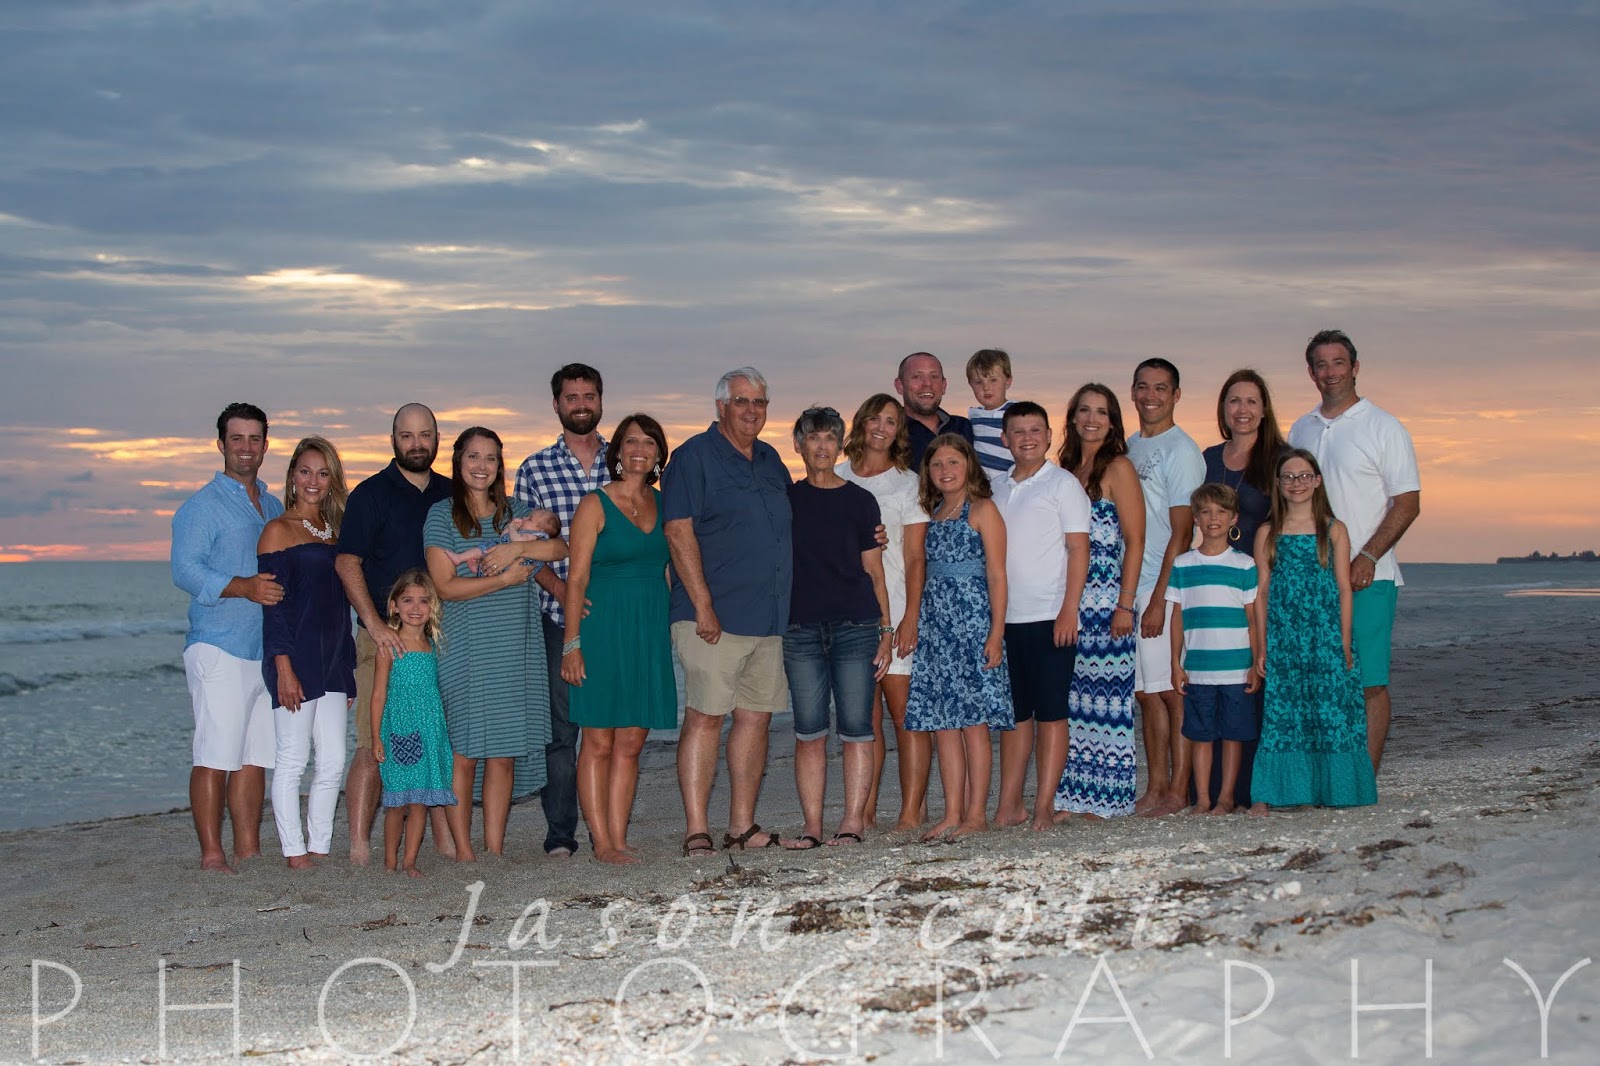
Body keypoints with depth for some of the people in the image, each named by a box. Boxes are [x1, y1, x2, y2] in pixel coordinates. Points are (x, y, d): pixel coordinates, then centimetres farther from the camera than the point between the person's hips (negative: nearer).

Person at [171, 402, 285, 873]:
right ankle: (211, 854, -6)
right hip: (218, 648, -7)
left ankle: (249, 850, 11)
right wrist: (243, 587, -25)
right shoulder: (202, 506, -1)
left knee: (255, 758, 7)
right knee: (215, 757, -9)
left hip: (266, 652, 7)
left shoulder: (274, 508, 21)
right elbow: (185, 570, -12)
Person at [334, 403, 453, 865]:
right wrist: (374, 622, -18)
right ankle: (359, 848, -6)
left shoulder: (451, 494, 15)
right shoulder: (371, 494, 0)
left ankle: (444, 839, 12)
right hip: (386, 637, -5)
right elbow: (347, 562, -8)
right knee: (375, 744, -8)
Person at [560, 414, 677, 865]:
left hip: (650, 633, 5)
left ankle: (619, 840, 8)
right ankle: (602, 842, 1)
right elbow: (577, 578, -6)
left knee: (631, 742, 5)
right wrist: (571, 644, -11)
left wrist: (670, 631, 11)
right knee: (598, 741, -2)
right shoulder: (595, 505, -3)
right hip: (603, 629, -5)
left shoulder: (662, 505, 13)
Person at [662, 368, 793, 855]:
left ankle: (742, 826, 15)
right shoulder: (694, 457, -4)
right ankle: (696, 832, -6)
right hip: (714, 617, -7)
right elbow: (679, 532, -12)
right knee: (705, 717, -8)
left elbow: (783, 530, 28)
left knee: (757, 716, 8)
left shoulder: (770, 461, 18)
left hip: (767, 616, 7)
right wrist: (703, 605, -17)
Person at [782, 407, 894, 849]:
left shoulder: (860, 501, 8)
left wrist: (886, 631, 2)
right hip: (800, 627, 1)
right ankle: (812, 826, 2)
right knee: (809, 730, -1)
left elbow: (874, 572, 8)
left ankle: (853, 821, 1)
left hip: (855, 625, -1)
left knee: (855, 726, -3)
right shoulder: (785, 499, 12)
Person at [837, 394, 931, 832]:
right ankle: (865, 812, 5)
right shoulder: (837, 477, 13)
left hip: (894, 610, -3)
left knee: (905, 713, -6)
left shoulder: (907, 483, 5)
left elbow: (915, 558, -1)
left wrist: (911, 616, -10)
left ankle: (912, 811, -5)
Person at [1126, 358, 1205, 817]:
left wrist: (1159, 599, -17)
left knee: (1175, 690, -4)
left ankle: (1180, 791, 0)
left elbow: (1181, 531, -12)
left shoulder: (1181, 451, -6)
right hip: (1130, 587, 7)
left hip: (1167, 588, -7)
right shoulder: (1130, 448, 16)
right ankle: (1156, 788, 13)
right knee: (1146, 691, 8)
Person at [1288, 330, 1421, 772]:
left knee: (1369, 681, -5)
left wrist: (1367, 557, -16)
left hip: (1368, 577, -5)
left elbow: (1408, 503, -5)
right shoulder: (1300, 430, 15)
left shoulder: (1383, 427, -1)